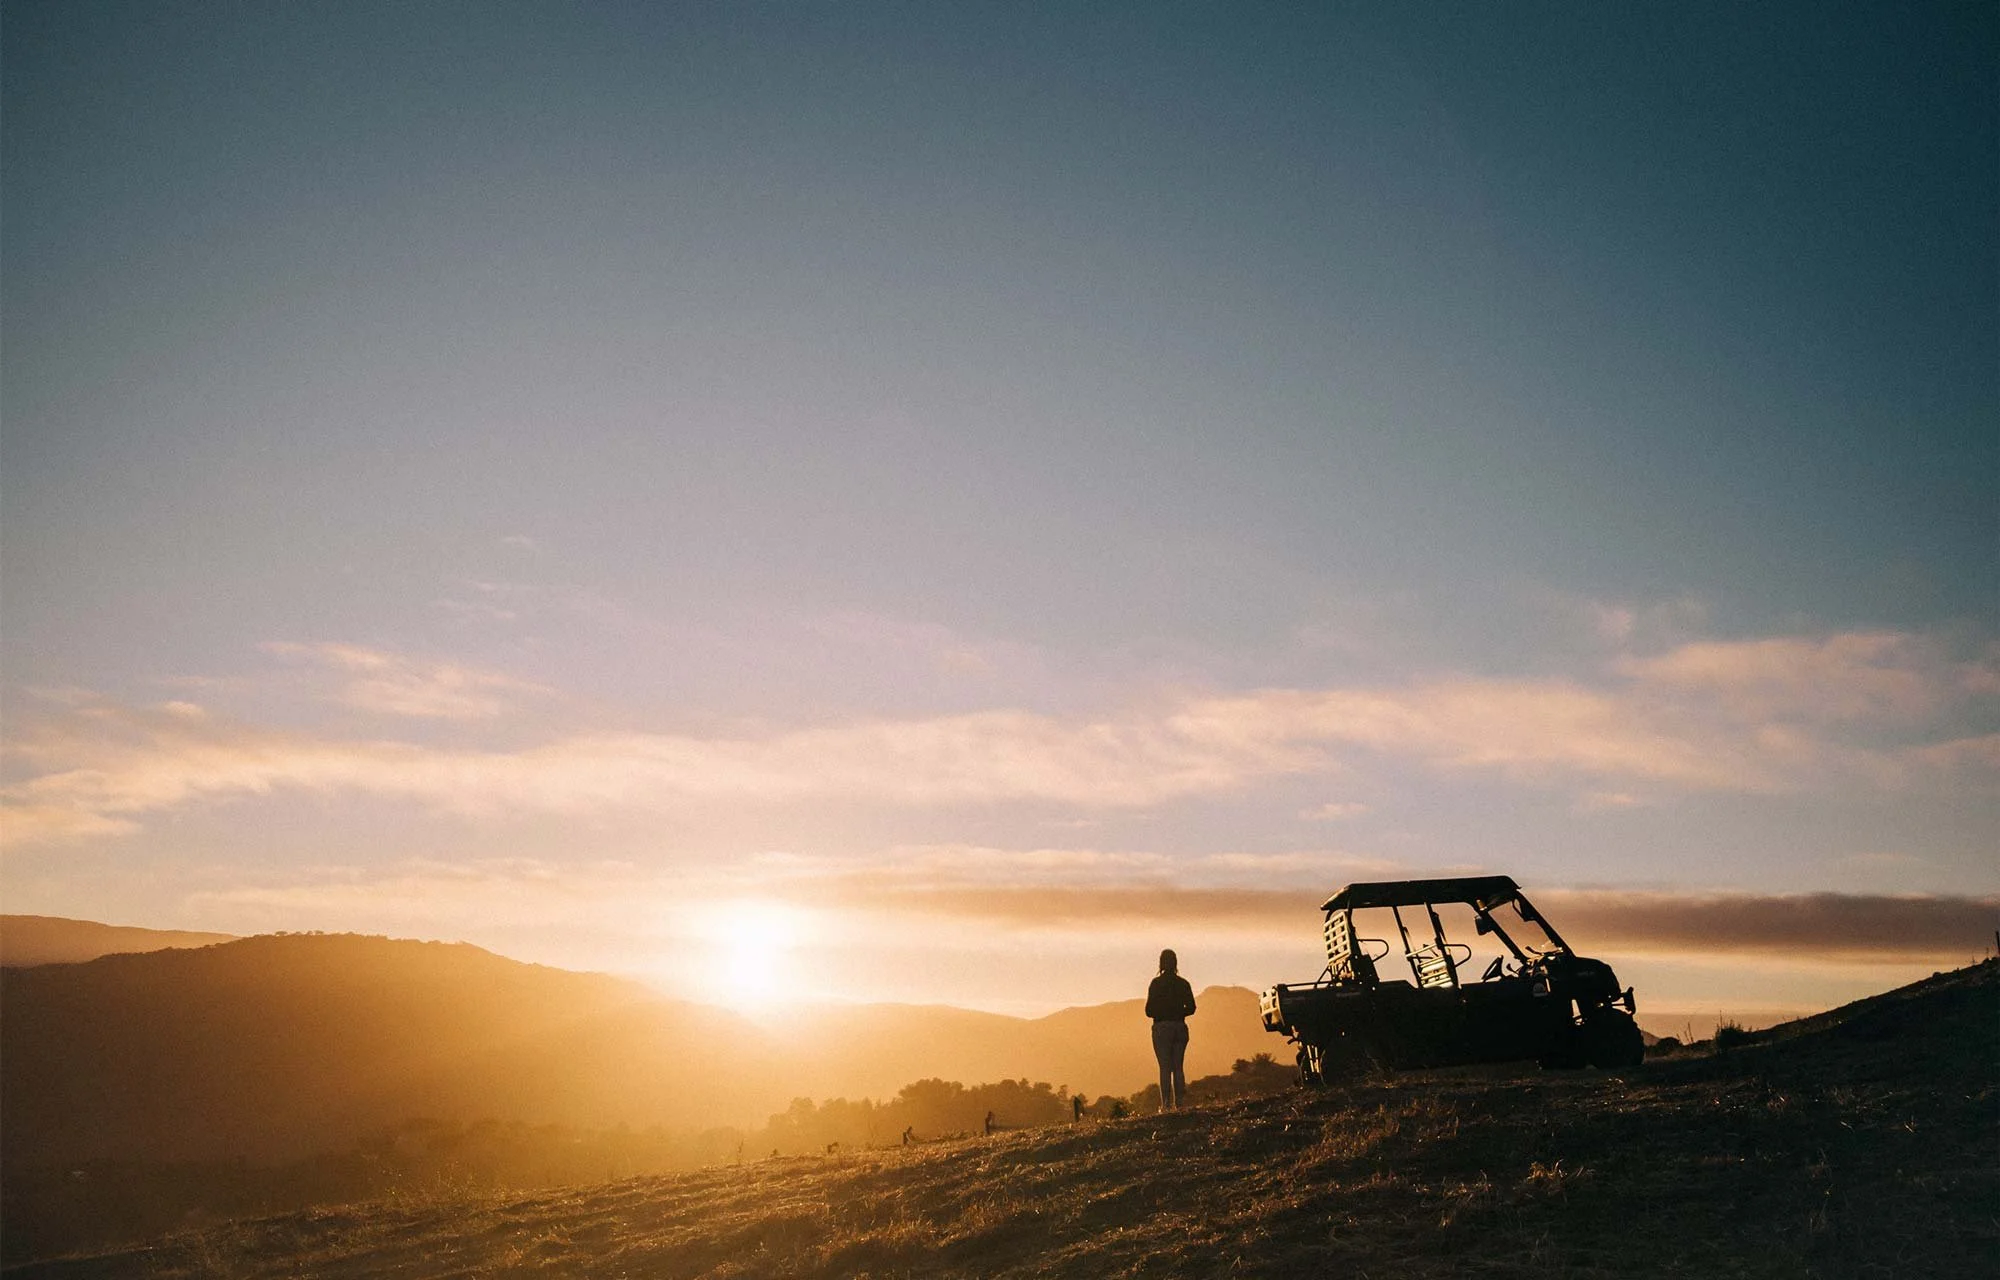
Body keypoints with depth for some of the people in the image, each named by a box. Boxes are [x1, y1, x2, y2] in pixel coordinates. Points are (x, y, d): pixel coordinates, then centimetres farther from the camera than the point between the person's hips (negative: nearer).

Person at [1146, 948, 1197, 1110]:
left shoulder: (1157, 983, -8)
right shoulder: (1183, 983, 3)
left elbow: (1149, 1010, -9)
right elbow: (1191, 1007, 5)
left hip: (1162, 1028, -3)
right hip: (1180, 1027, 4)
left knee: (1165, 1067, 0)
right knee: (1178, 1067, 12)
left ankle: (1166, 1104, -4)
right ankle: (1180, 1103, 8)